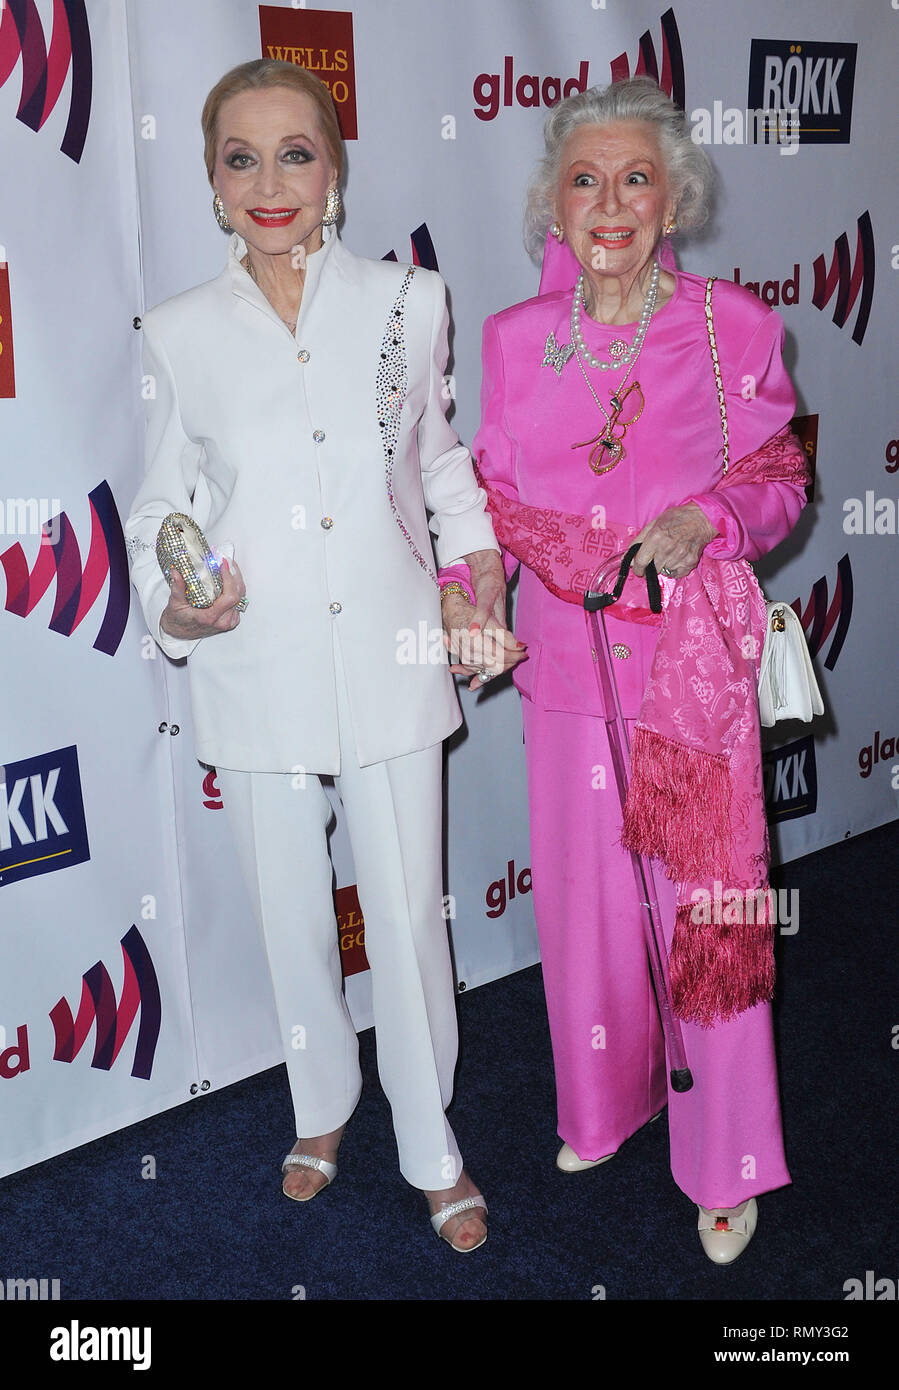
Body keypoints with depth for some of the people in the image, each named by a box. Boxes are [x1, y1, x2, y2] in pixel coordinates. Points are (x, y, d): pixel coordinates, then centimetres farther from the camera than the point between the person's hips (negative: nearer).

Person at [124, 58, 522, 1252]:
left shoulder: (408, 301, 1)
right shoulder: (179, 334, 0)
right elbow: (162, 502, 7)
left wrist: (479, 551, -1)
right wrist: (174, 602, -11)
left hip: (388, 658, 0)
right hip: (257, 671, 1)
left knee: (408, 915, 6)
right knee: (291, 914, 16)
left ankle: (432, 1149, 29)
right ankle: (323, 1106, 43)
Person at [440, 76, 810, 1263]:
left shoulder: (732, 325, -3)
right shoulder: (518, 339, 3)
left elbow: (780, 478, 4)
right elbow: (496, 489, 10)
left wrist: (709, 519, -15)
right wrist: (464, 585, -7)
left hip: (696, 661, -2)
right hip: (569, 658, 3)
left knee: (703, 901, 2)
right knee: (584, 893, 13)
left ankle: (724, 1162, 21)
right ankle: (606, 1101, 37)